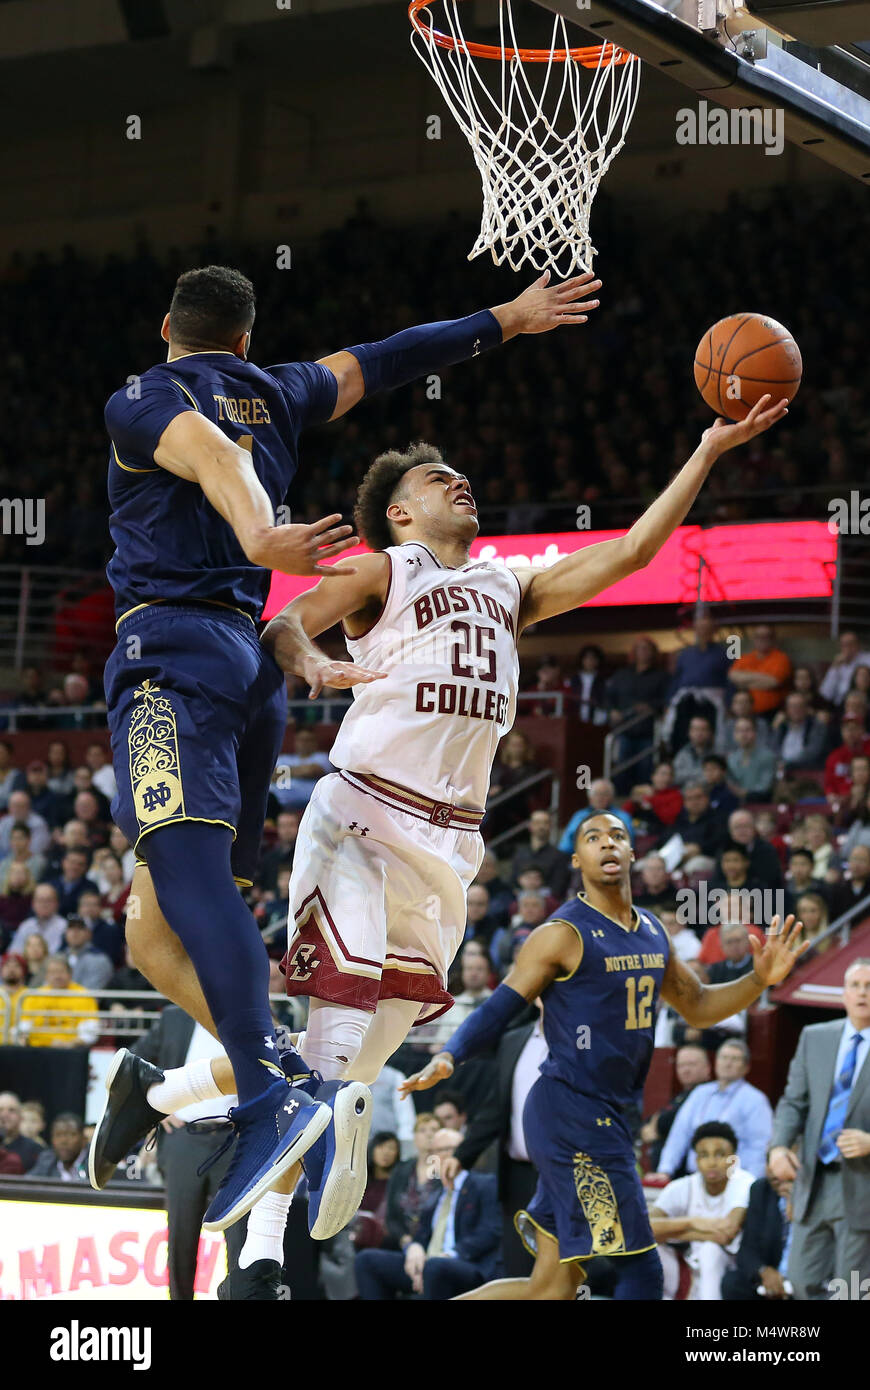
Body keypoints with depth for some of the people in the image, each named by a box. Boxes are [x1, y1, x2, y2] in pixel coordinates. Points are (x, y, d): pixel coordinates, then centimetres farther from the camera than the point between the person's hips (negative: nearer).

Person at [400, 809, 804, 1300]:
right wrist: (447, 1059, -26)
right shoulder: (564, 935, -10)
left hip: (609, 1117, 8)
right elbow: (499, 1009, -10)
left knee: (555, 1286, 10)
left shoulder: (653, 933, 13)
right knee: (640, 1273, -9)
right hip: (572, 1113, -8)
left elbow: (698, 1007, 24)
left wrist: (759, 980, 7)